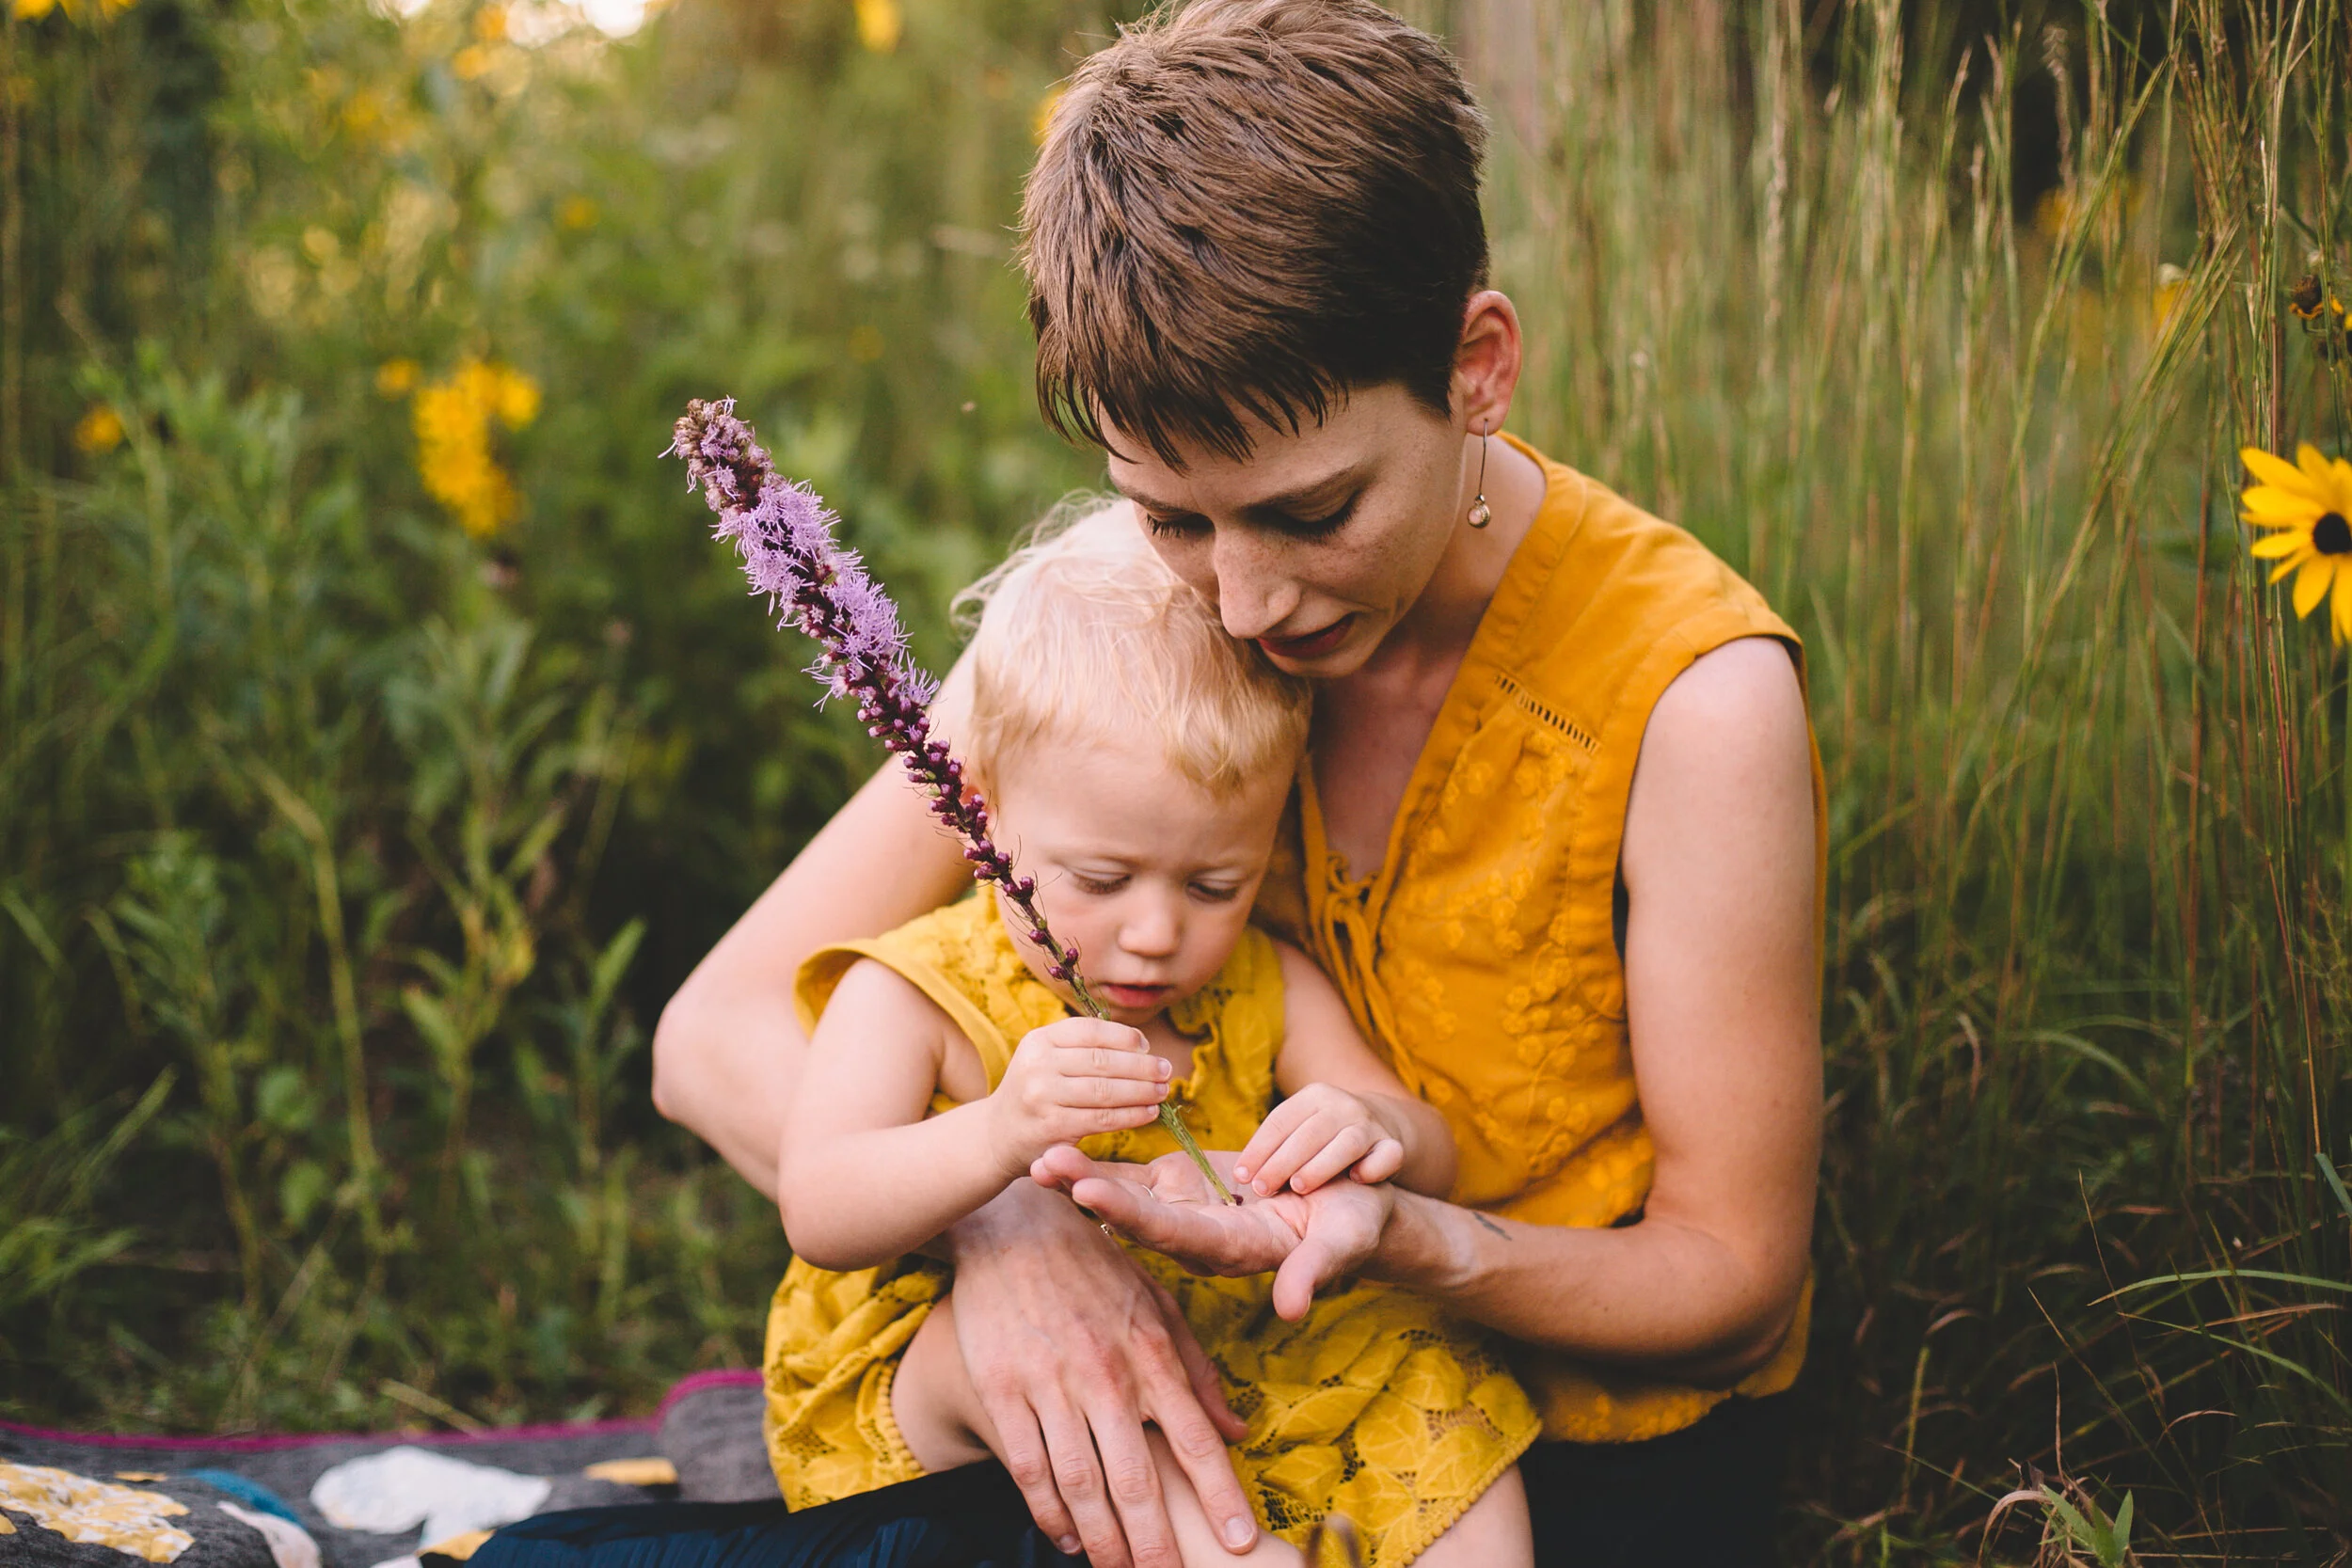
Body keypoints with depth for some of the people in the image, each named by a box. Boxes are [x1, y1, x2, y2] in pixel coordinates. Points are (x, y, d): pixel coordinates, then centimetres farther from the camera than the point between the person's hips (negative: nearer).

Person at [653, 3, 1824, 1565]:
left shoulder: (1690, 694, -24)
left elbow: (1733, 1282, -14)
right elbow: (719, 1036, -11)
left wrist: (1397, 1235, -33)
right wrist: (998, 1220, -31)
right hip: (1230, 1399, 4)